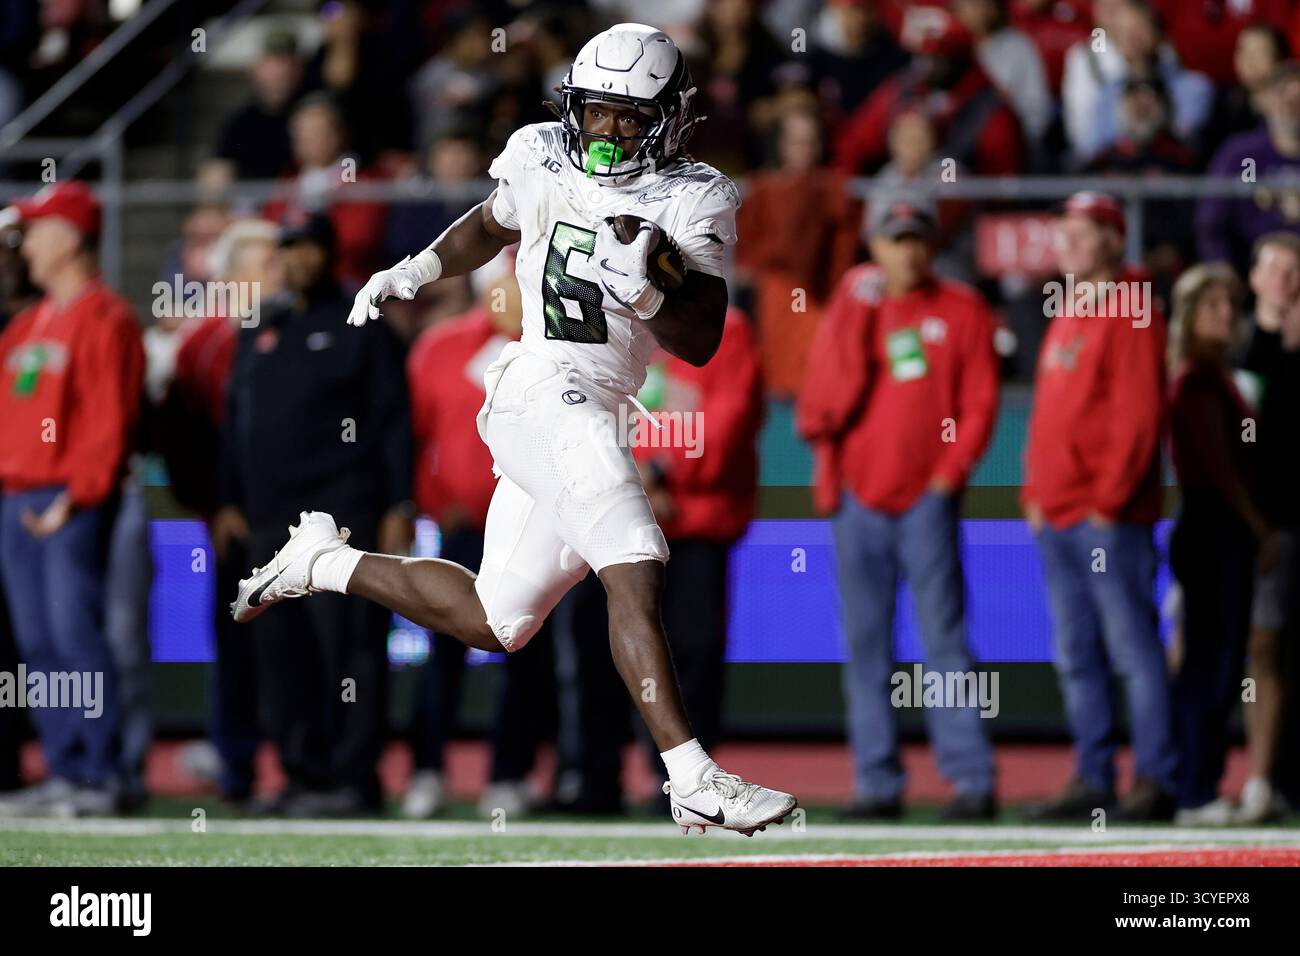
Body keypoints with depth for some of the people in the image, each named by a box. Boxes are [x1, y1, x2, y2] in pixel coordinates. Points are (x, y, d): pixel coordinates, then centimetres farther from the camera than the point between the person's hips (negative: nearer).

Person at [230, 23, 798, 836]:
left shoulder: (692, 203, 2)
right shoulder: (543, 161, 4)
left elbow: (701, 342, -7)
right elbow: (491, 226, 27)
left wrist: (644, 296, -24)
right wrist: (418, 270, 16)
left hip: (589, 419, 4)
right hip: (542, 392, -4)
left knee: (494, 623, 13)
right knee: (635, 575, -21)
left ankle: (323, 563, 31)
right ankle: (694, 782, -26)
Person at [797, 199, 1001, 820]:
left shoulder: (961, 312, 5)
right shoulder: (850, 312, 10)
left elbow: (980, 403, 1)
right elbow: (822, 402, -2)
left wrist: (950, 473, -10)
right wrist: (856, 315, -7)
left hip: (927, 497, -3)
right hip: (858, 498, 3)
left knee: (944, 638, -9)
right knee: (866, 645, 3)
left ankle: (972, 779, -10)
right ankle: (878, 783, 7)